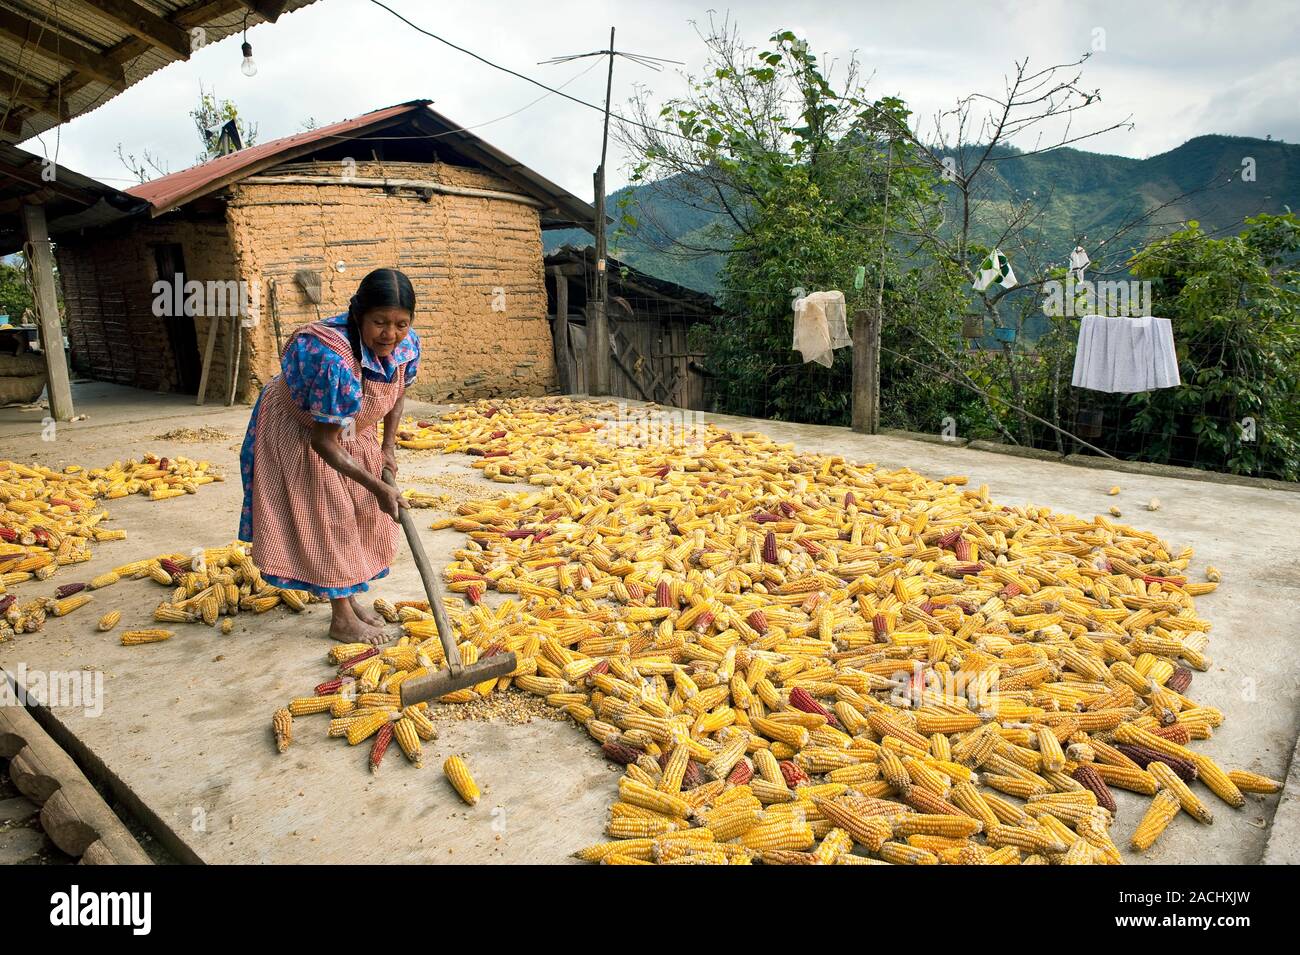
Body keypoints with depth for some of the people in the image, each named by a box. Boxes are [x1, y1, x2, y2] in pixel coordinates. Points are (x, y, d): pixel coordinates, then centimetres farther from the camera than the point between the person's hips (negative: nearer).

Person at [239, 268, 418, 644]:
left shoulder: (407, 345, -20)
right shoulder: (334, 361, -41)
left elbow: (396, 395, 3)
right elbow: (323, 442, -32)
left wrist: (388, 448, -7)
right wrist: (378, 487, -32)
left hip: (349, 427, 7)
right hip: (299, 430, -7)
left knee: (363, 512, 9)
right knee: (327, 515, -6)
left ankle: (350, 599, 25)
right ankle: (342, 619, 4)